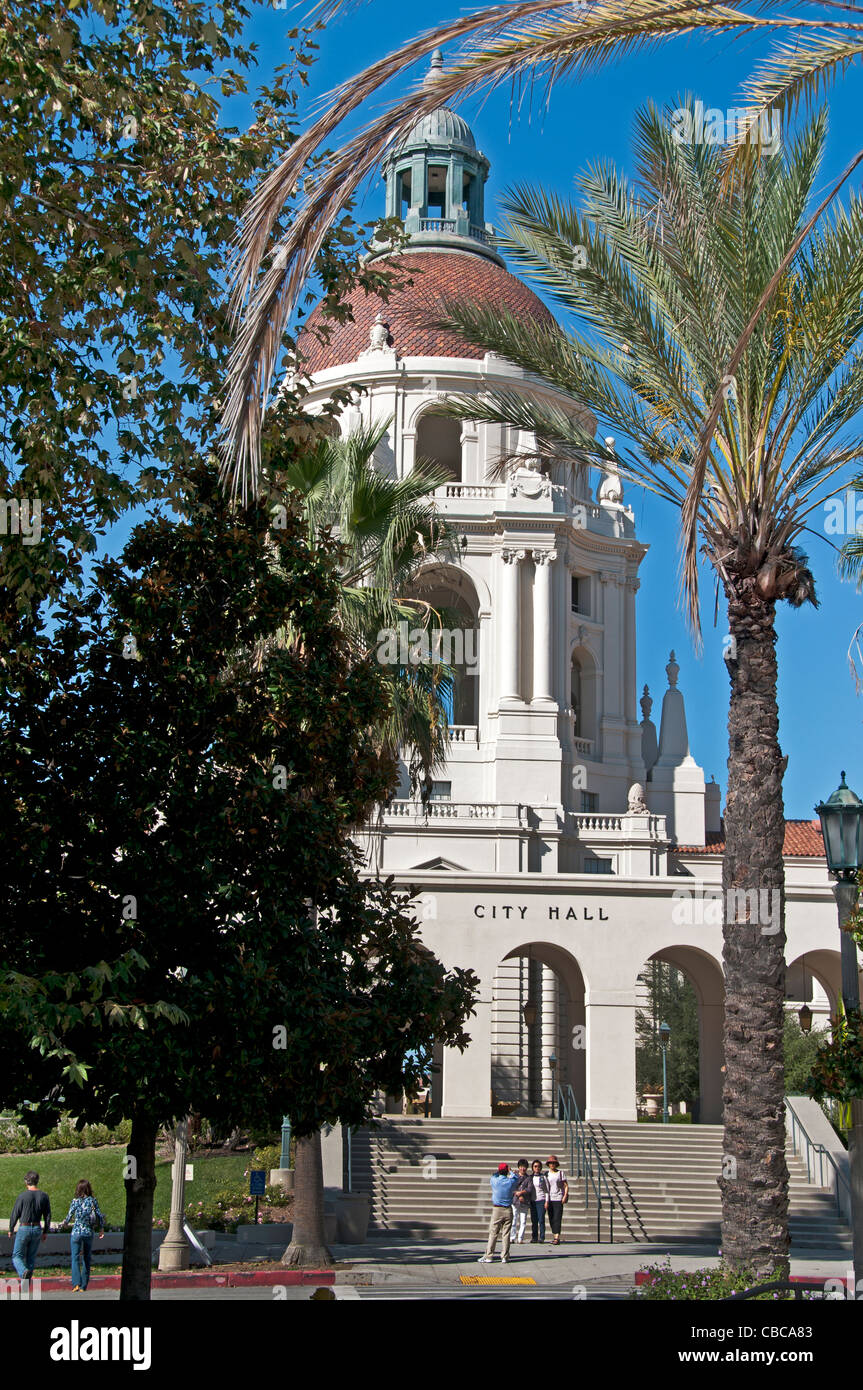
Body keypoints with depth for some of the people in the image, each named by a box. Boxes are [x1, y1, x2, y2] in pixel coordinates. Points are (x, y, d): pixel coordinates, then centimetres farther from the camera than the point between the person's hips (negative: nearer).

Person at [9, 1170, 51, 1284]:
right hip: (37, 1229, 4)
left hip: (24, 1229, -4)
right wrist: (46, 1232, 13)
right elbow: (48, 1215, 4)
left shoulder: (22, 1196, -11)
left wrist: (10, 1229, 7)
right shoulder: (44, 1196, 0)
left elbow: (15, 1214, -7)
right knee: (31, 1257, 15)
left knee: (17, 1256, 6)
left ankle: (24, 1271, -24)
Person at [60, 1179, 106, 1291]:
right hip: (89, 1232, 2)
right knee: (86, 1259, 12)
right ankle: (83, 1286, 14)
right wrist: (102, 1229, 10)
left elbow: (69, 1216, -2)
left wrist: (64, 1223, 20)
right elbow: (100, 1216, -2)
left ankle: (76, 1284, -16)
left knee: (75, 1258, 0)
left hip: (76, 1232, -2)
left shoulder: (75, 1201, -6)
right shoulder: (93, 1201, -1)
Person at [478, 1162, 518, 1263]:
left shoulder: (494, 1181, -7)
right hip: (508, 1210, 1)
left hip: (497, 1209, -1)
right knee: (506, 1234, 5)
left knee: (493, 1234, 2)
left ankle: (488, 1256, 0)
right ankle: (504, 1257, 5)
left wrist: (499, 1171, 32)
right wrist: (510, 1171, 37)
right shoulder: (511, 1182, -3)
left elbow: (493, 1176, 17)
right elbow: (516, 1178, 20)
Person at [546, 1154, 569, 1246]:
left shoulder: (560, 1173, 0)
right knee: (551, 1219, 6)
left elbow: (566, 1186, 1)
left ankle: (557, 1238, -17)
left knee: (557, 1218, -12)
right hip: (549, 1199, 4)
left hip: (558, 1198, -4)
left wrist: (565, 1196, -11)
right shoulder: (546, 1174, 10)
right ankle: (555, 1237, 15)